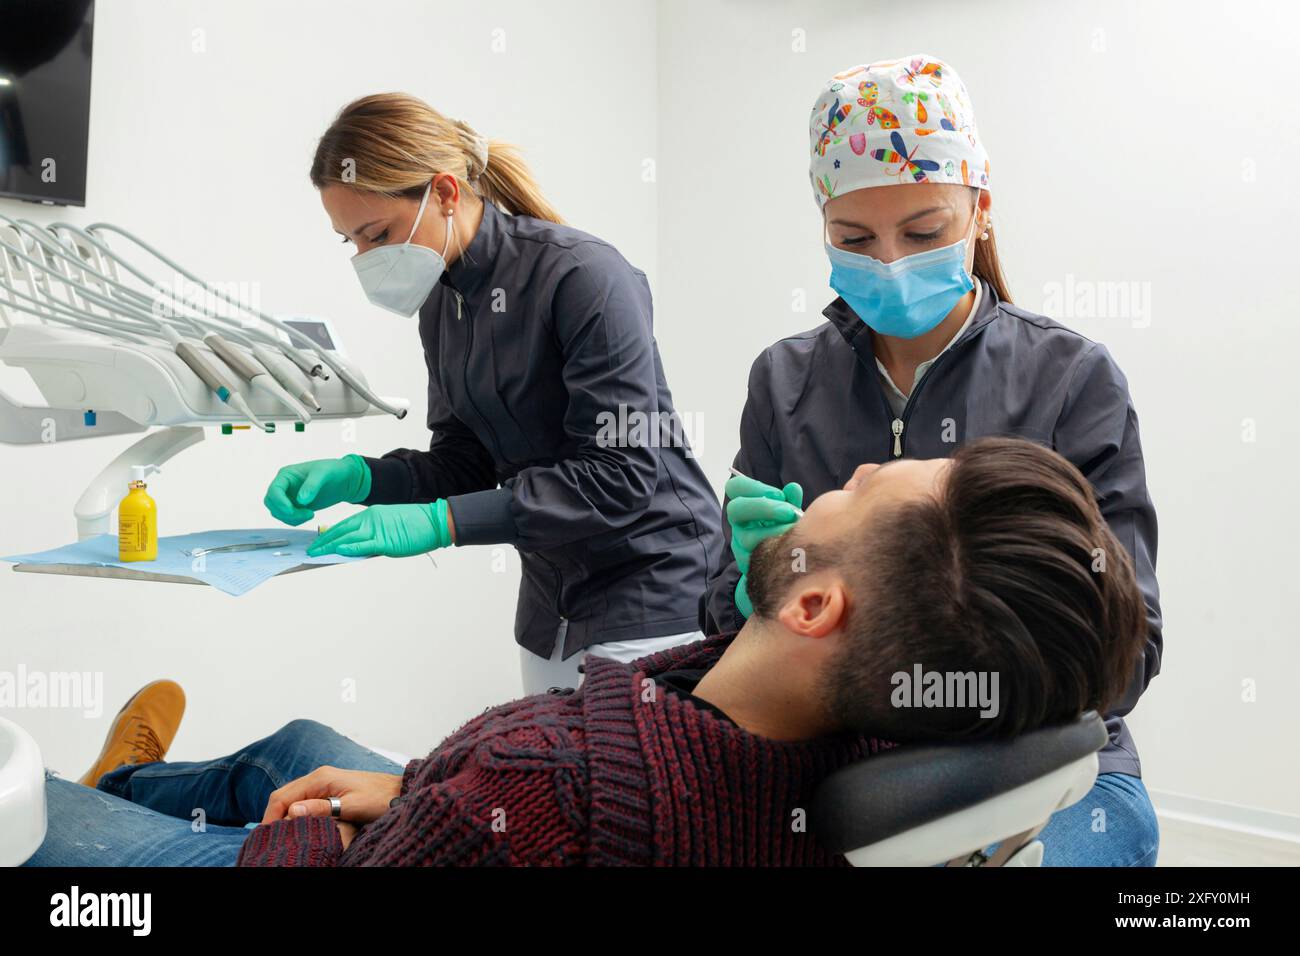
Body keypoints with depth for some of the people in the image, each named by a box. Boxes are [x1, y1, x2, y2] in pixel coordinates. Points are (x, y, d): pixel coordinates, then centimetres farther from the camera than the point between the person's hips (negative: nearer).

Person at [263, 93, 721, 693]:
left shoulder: (583, 277, -18)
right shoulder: (442, 301, 6)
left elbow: (622, 474, -22)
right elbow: (465, 463, 11)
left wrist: (442, 521, -25)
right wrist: (357, 477, -8)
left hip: (652, 596, -7)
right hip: (550, 606, 7)